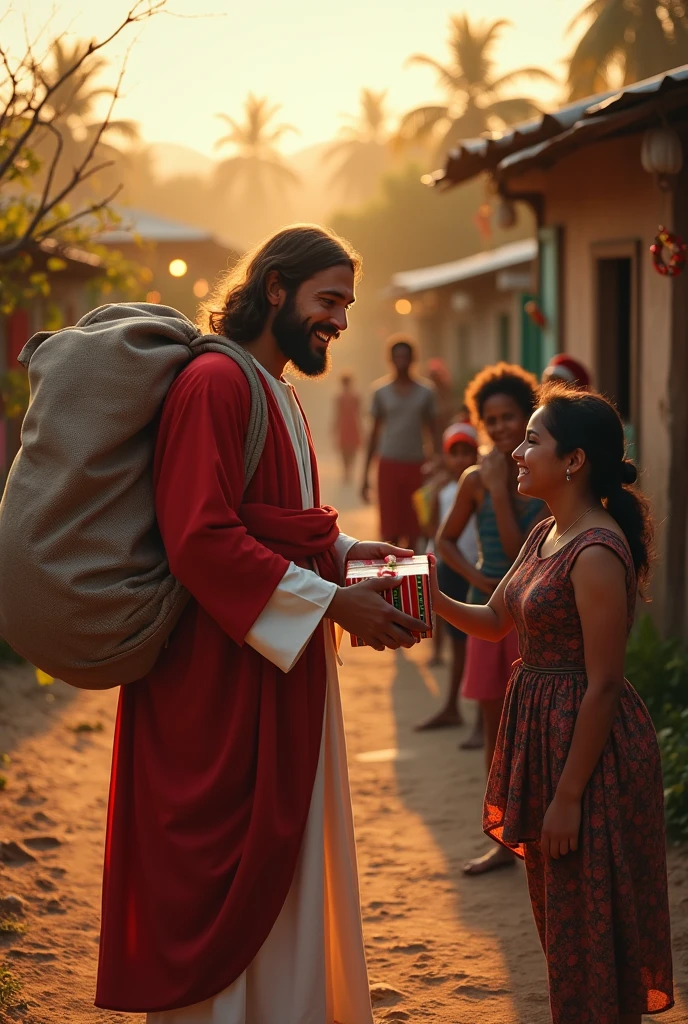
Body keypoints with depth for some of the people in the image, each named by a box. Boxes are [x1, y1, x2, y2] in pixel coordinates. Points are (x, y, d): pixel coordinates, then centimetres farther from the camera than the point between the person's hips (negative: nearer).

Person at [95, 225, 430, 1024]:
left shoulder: (276, 390, 17)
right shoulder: (214, 382, -16)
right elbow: (200, 539, -24)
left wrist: (341, 551, 7)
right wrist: (330, 600, -21)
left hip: (278, 665, 10)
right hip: (222, 670, -10)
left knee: (280, 865, 17)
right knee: (222, 873, -2)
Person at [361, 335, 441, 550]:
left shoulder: (425, 393, 6)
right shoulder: (381, 393, 7)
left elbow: (435, 432, 8)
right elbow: (375, 434, 10)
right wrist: (366, 474, 7)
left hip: (416, 466, 0)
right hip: (389, 465, 0)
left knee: (414, 531, 1)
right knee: (390, 530, -4)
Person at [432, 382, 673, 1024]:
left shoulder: (598, 552, -21)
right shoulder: (545, 536, 8)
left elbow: (603, 685, -21)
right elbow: (495, 622, 19)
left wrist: (569, 795, -21)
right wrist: (432, 598, 0)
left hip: (588, 744, -9)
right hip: (541, 730, 10)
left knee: (586, 930, 2)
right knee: (558, 916, 20)